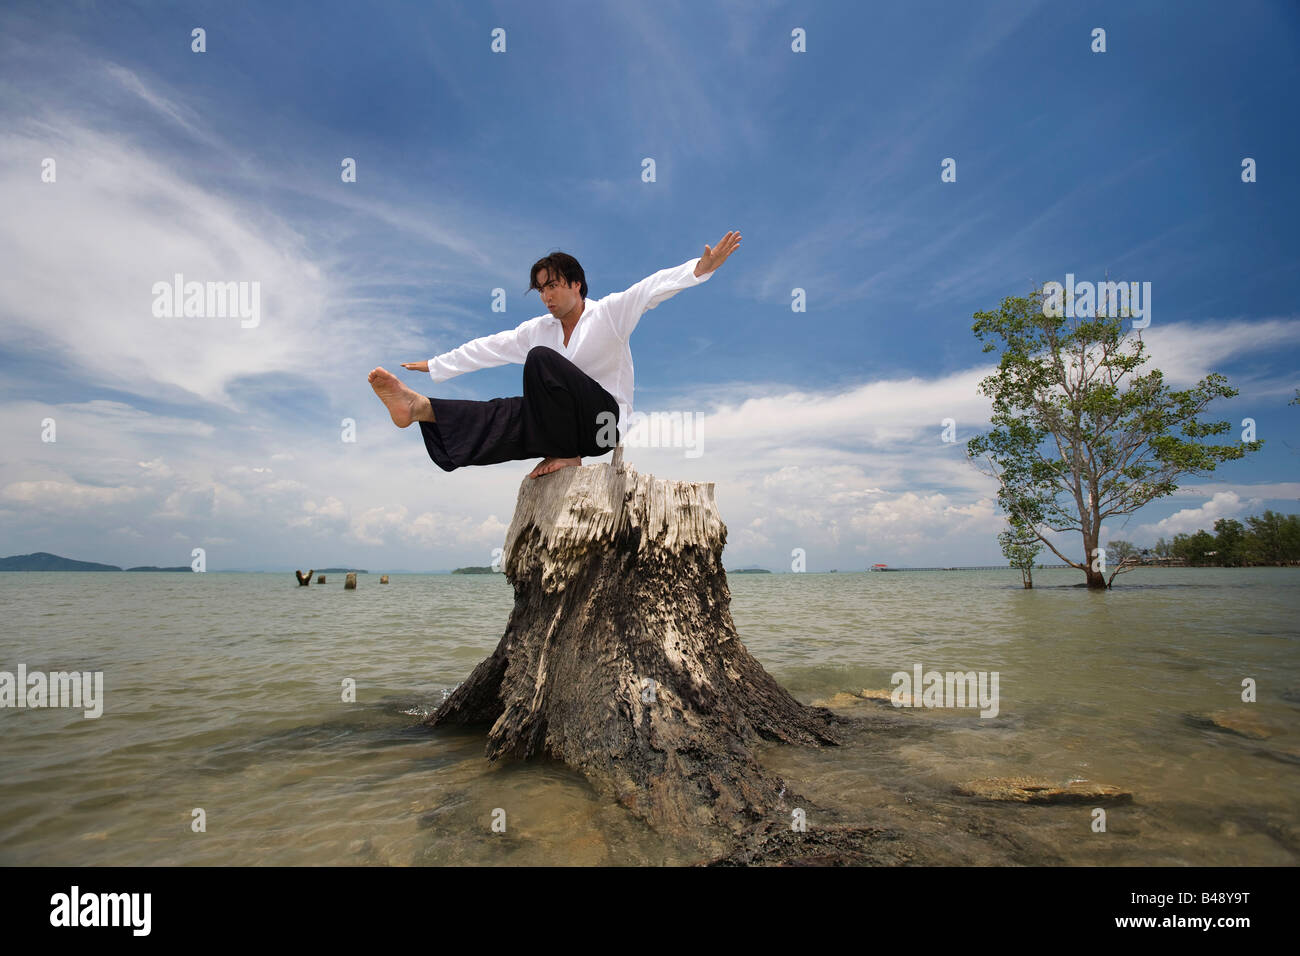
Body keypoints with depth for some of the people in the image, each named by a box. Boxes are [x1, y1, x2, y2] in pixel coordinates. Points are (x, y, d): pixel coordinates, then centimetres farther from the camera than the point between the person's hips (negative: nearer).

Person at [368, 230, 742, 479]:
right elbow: (489, 348, 22)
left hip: (607, 420, -6)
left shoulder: (609, 313, -1)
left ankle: (564, 455, -26)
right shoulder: (539, 330, 18)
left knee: (541, 358, -26)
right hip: (570, 424, 6)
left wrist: (702, 267, -30)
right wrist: (435, 365, 24)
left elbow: (652, 287, -15)